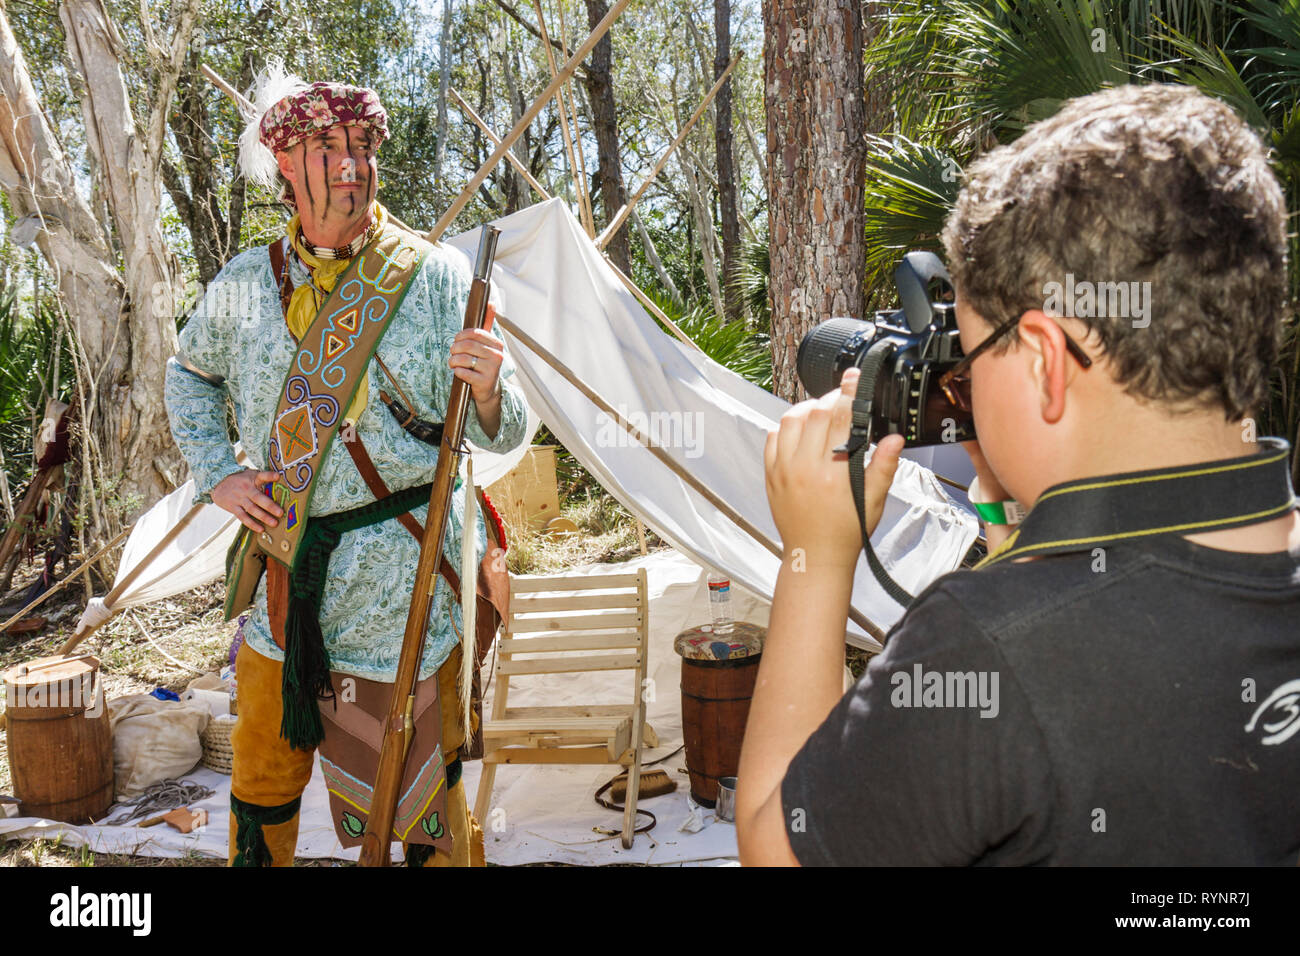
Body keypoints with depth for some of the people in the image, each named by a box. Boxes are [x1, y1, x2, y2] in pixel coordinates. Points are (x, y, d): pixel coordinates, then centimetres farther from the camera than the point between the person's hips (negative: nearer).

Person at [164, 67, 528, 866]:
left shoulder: (435, 276, -5)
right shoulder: (244, 284, 5)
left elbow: (502, 435, -3)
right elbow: (189, 376, 24)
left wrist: (487, 389, -26)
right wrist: (216, 472, 9)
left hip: (403, 569, -3)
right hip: (287, 568, 3)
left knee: (423, 786, 6)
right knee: (262, 781, 16)